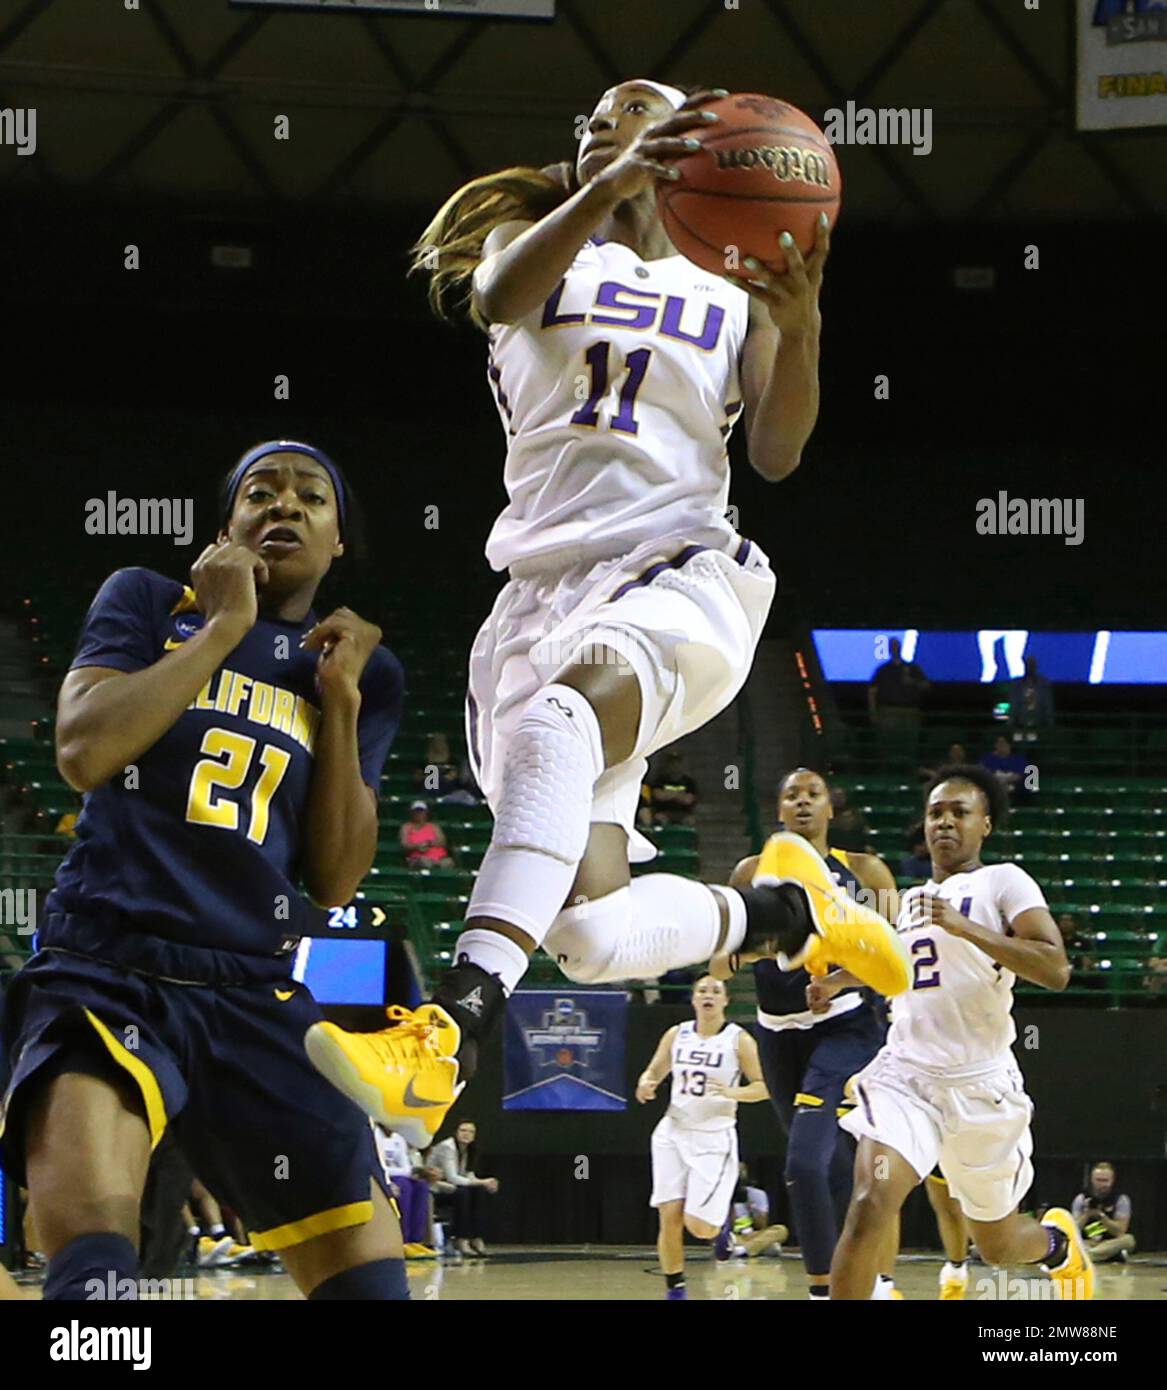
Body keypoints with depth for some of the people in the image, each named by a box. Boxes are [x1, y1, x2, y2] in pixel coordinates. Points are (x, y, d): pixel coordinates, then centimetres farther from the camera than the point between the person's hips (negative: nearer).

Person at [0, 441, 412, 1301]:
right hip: (108, 974, -4)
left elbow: (336, 882, 8)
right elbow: (84, 752, -7)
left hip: (260, 1002, 4)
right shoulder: (148, 602, 11)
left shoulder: (364, 673, 17)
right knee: (93, 1247, -32)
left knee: (369, 1277, -4)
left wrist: (341, 702, 0)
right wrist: (224, 626, -2)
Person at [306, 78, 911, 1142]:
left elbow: (778, 454, 5)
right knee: (593, 935, -10)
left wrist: (802, 324, -14)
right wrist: (607, 184, -26)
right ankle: (785, 908, 25)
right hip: (545, 585, 3)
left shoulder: (735, 295, 19)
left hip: (681, 571, -3)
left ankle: (447, 1041, -55)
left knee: (564, 706, -40)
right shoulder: (538, 238, 18)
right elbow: (498, 296, -9)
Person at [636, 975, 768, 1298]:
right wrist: (645, 1085, -8)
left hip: (714, 1139, -3)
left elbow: (763, 1088, -3)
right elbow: (654, 1071, 15)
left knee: (700, 1226, -11)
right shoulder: (676, 1035, 6)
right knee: (670, 1217, -6)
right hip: (674, 1133, 3)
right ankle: (674, 1289, 6)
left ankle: (721, 1223, 25)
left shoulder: (739, 1040, -4)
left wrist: (732, 1092, -22)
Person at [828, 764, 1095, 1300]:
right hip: (905, 1073, 3)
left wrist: (963, 926, -24)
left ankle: (1060, 1245, 49)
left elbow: (1055, 969, -18)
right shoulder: (913, 900, 16)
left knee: (998, 1245, 14)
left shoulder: (1003, 882, -3)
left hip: (980, 1082, -3)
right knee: (868, 1208, -23)